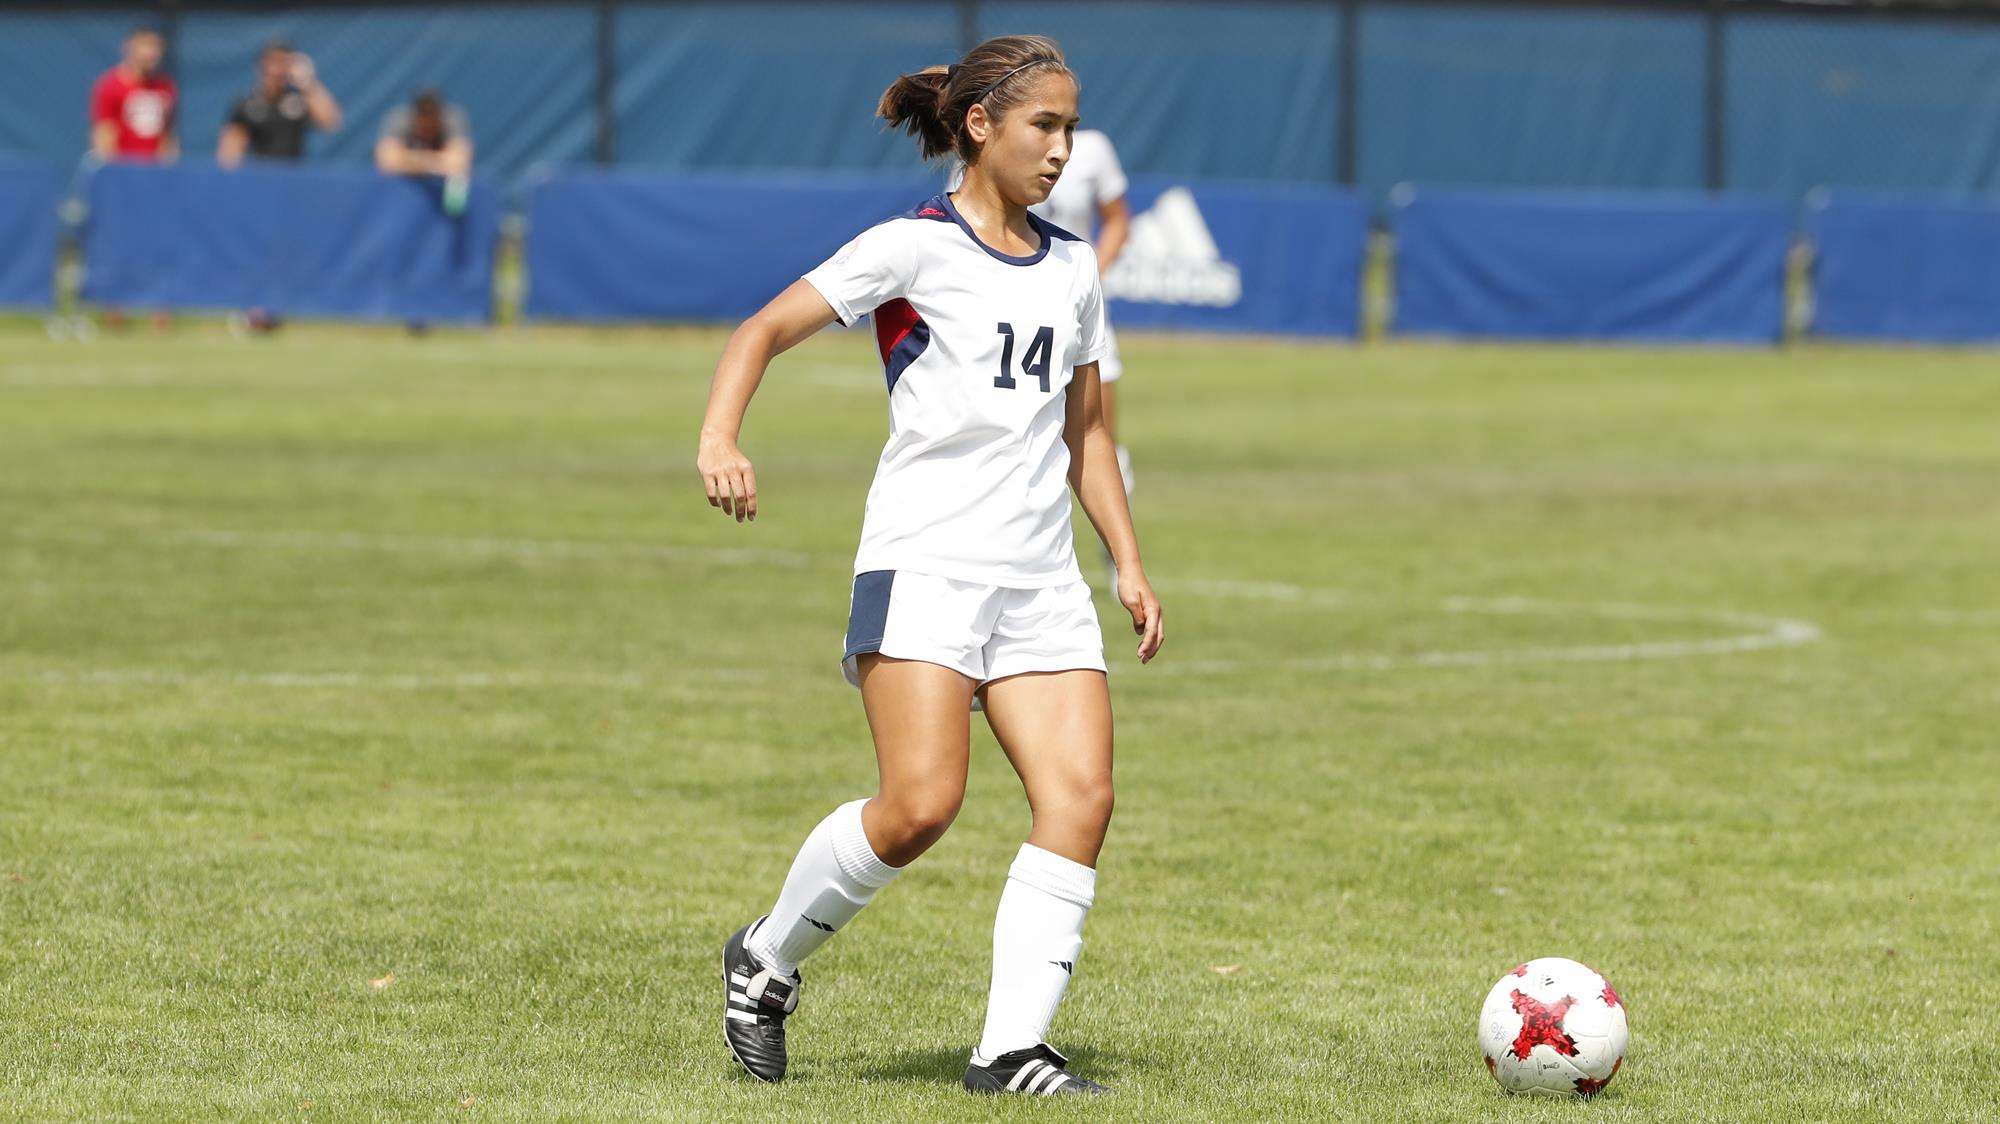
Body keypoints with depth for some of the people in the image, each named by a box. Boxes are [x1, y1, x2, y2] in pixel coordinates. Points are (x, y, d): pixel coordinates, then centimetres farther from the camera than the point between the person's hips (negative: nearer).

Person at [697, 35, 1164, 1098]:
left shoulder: (1072, 267, 16)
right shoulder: (916, 247, -2)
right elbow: (763, 332, -7)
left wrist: (1128, 563, 18)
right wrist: (719, 440, -24)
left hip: (1041, 580, 6)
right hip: (925, 562, -6)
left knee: (1081, 796, -12)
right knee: (919, 807, -18)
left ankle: (1010, 1049, -11)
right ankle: (766, 960, 7)